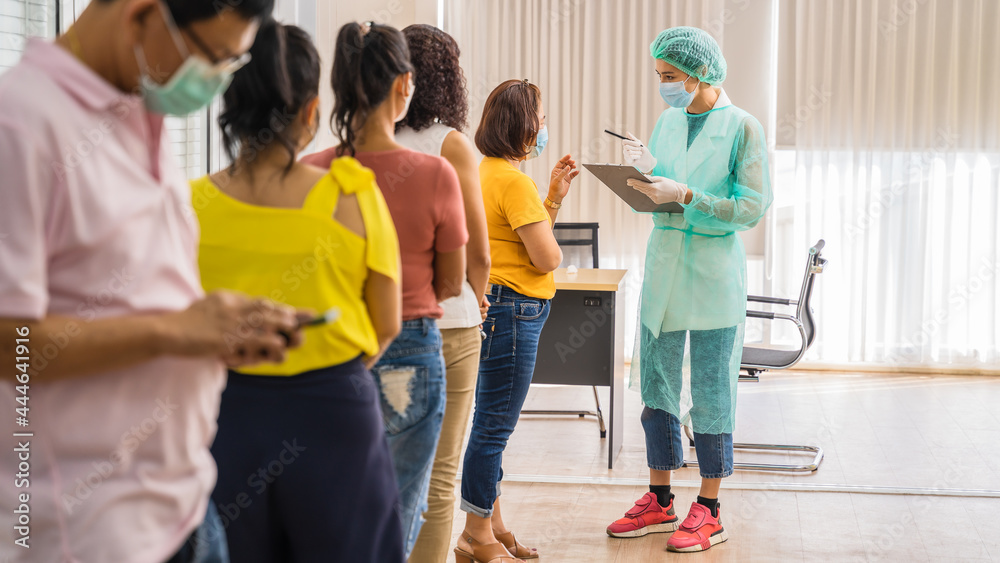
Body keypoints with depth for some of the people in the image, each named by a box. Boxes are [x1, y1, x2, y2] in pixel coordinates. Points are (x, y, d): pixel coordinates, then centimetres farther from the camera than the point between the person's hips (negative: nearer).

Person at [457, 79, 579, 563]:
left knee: (493, 424, 16)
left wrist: (555, 196, 15)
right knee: (494, 425, -1)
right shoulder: (514, 181, -18)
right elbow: (547, 258, -17)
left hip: (497, 307, 11)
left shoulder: (487, 172, 13)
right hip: (512, 309, -11)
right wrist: (551, 246, 5)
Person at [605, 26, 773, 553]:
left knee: (710, 395, 0)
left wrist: (685, 194, -20)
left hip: (713, 272, -6)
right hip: (663, 267, 6)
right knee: (656, 386, 10)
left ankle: (708, 510, 12)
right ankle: (659, 502, 22)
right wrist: (643, 170, -7)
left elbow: (753, 207, -13)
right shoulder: (667, 121, 10)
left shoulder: (742, 127, -7)